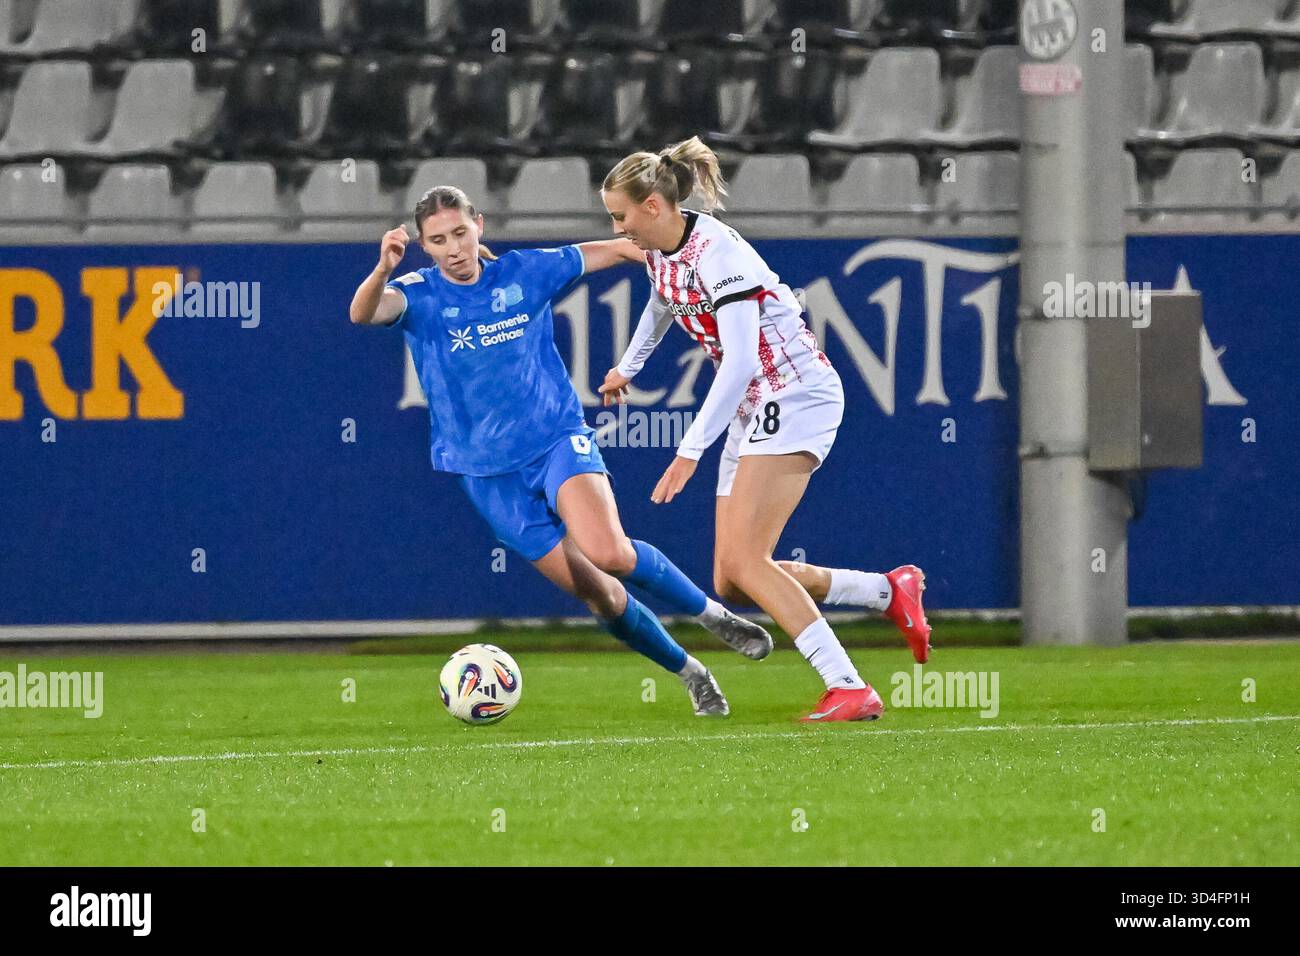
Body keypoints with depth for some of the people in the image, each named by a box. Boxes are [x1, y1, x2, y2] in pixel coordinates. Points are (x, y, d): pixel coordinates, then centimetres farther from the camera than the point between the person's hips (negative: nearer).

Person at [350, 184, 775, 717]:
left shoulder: (525, 273, 0)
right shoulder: (420, 296, -5)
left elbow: (610, 251, 14)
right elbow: (364, 313, -27)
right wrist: (383, 270, -48)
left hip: (559, 440, -1)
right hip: (488, 473, 1)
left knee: (608, 553, -28)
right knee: (598, 594, 0)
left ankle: (710, 613, -6)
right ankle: (689, 673, 20)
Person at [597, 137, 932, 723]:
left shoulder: (716, 252, -21)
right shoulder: (658, 252, 7)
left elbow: (739, 361, -27)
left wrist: (690, 451, -29)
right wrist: (628, 368, 48)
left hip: (796, 395, -9)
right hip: (755, 408, 9)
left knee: (742, 561, -20)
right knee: (730, 584, 1)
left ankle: (850, 690, -21)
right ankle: (889, 592, 11)